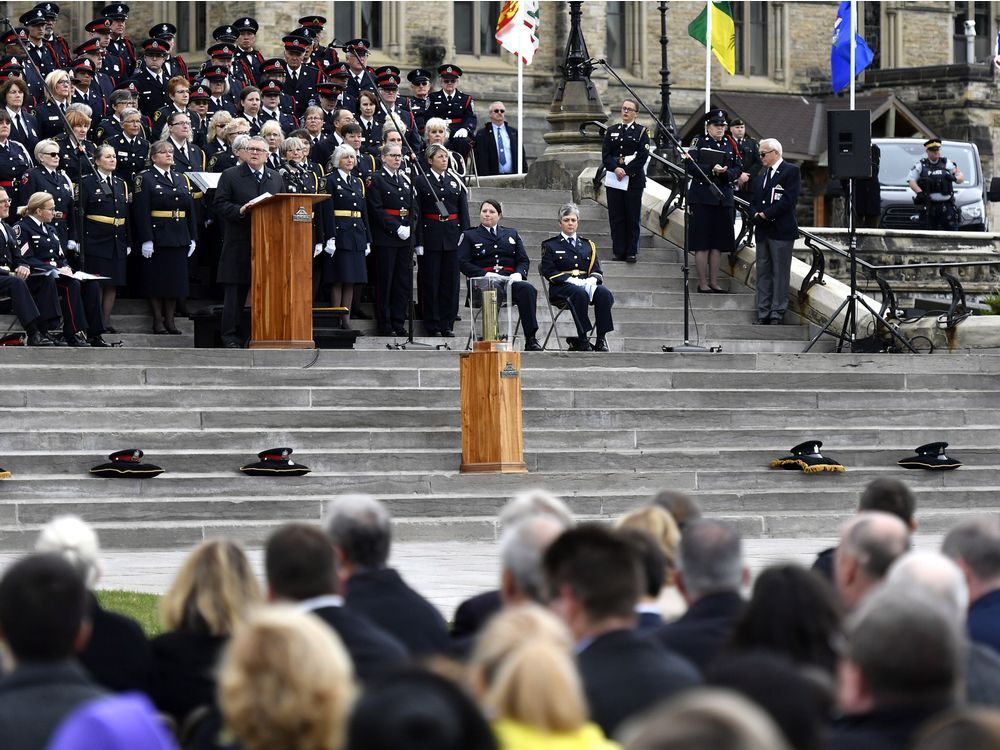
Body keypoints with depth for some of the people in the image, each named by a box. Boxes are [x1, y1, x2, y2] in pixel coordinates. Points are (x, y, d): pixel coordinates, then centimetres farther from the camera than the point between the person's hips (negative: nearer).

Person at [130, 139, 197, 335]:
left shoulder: (182, 179, 15)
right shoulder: (145, 179, -3)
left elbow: (190, 210, 14)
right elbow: (141, 212, -11)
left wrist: (192, 237, 7)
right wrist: (146, 240, -18)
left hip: (179, 238, 5)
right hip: (157, 236, -5)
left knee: (176, 280, 6)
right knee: (156, 280, -2)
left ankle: (170, 319, 12)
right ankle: (158, 320, 4)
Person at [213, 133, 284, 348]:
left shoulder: (276, 178, 16)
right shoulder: (230, 176, 3)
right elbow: (220, 204, -3)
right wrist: (240, 211, -18)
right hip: (239, 244, -4)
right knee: (235, 292, -1)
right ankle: (231, 336, 3)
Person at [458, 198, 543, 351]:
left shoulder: (512, 234, 27)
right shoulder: (469, 236, 18)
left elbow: (524, 260, 17)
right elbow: (463, 263, 4)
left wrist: (518, 274, -7)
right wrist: (485, 274, -12)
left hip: (510, 279, 3)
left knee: (527, 289, -34)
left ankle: (531, 340, -39)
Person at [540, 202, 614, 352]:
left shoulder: (588, 245, 25)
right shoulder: (550, 245, 14)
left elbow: (596, 270, 16)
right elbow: (548, 271, 1)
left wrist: (592, 280, -10)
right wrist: (571, 280, -15)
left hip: (586, 284, 3)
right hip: (561, 287, -3)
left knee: (604, 293, -31)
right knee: (580, 293, -39)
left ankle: (601, 339, -34)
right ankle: (582, 341, -40)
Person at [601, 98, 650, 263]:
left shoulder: (641, 132, 3)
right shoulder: (612, 131, 13)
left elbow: (643, 157, -6)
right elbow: (605, 155, 6)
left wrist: (626, 171, -13)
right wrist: (615, 168, -12)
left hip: (634, 179, -3)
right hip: (614, 180, 3)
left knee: (633, 217, -1)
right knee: (616, 217, 2)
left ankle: (632, 252, 3)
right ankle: (619, 251, 7)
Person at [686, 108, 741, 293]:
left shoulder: (730, 145, 13)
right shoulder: (699, 142, -1)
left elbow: (738, 169, 9)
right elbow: (690, 166, -12)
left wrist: (726, 172, -12)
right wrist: (712, 170, -21)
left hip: (724, 198, 5)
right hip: (702, 198, -5)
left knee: (718, 243, 7)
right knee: (702, 243, -4)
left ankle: (714, 281, 14)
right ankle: (703, 283, 0)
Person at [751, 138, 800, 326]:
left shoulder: (791, 171, -5)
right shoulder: (761, 174, 18)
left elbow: (789, 200, -15)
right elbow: (754, 201, 19)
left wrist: (766, 214, -14)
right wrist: (755, 214, -3)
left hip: (781, 231, -7)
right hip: (762, 230, 7)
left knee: (780, 273, -4)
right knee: (763, 273, 7)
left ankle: (777, 315, -3)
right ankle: (763, 315, 10)